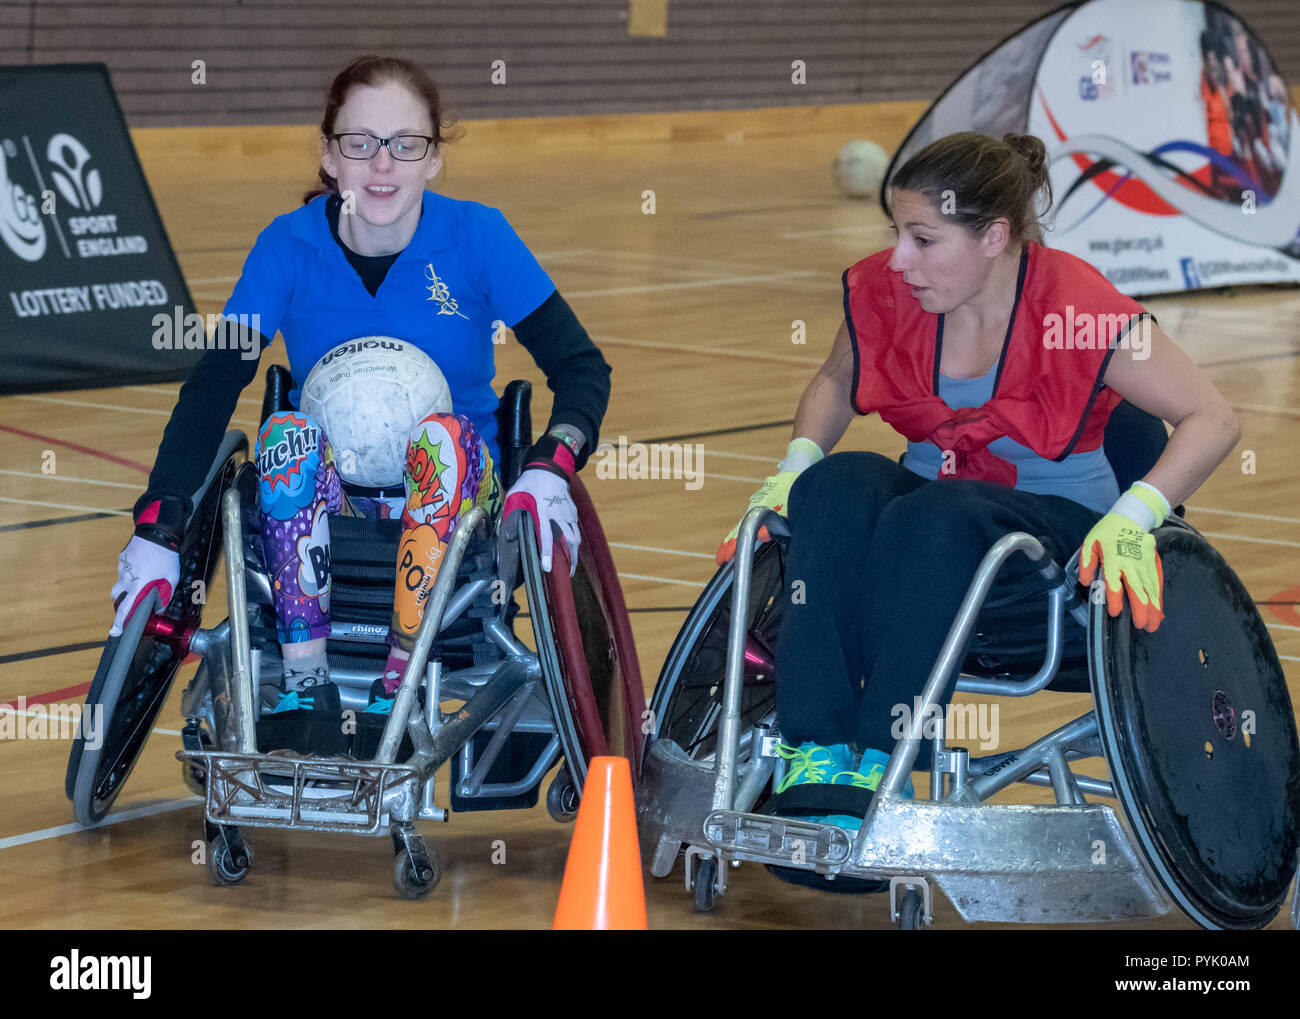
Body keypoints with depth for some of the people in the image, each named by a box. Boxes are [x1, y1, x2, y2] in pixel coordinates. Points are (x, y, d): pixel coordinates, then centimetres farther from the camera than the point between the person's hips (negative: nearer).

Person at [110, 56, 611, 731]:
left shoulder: (477, 239, -7)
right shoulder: (289, 246, -5)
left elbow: (580, 366, -6)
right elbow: (212, 385, -11)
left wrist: (550, 472, -26)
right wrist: (156, 533, -23)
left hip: (452, 493, -1)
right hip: (328, 492, 1)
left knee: (443, 435, -34)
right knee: (286, 434, -31)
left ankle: (400, 689, -33)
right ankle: (303, 680, -29)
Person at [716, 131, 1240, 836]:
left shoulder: (1075, 307, -18)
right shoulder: (885, 292, -4)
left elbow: (1212, 420, -17)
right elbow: (836, 383, 17)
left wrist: (1133, 517, -30)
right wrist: (796, 464, -2)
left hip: (1057, 517, -4)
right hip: (929, 495, 5)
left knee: (933, 519, -37)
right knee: (835, 487, -29)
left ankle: (879, 765, -37)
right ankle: (816, 757, -38)